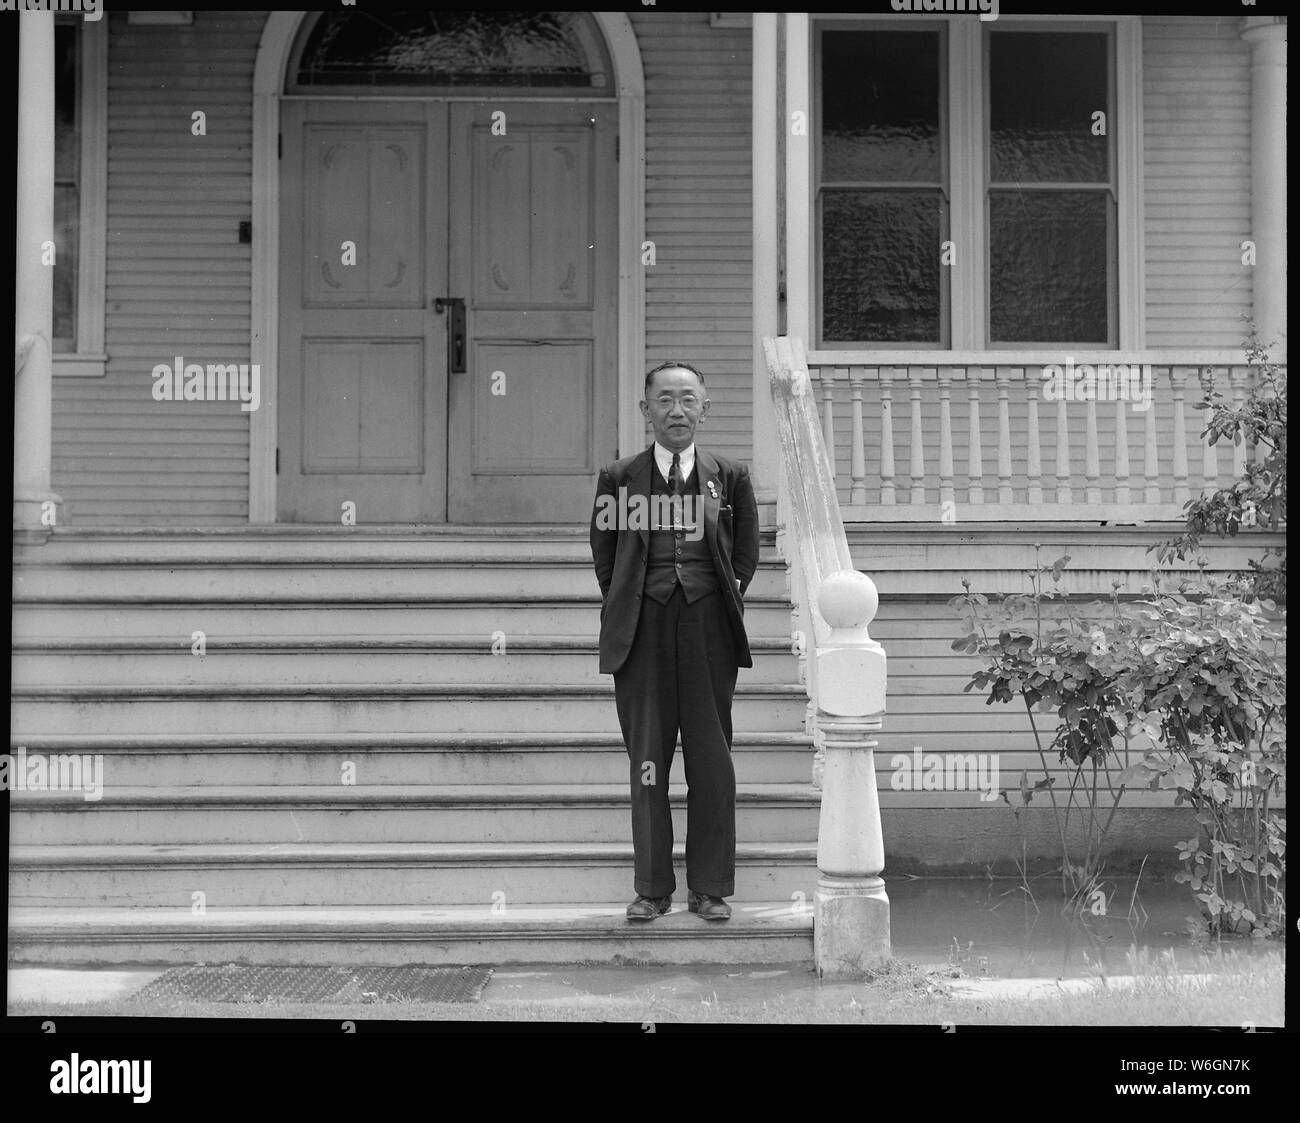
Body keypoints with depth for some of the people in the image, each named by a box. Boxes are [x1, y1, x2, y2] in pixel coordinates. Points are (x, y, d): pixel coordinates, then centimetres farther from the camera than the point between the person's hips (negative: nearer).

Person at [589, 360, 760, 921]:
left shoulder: (730, 477, 8)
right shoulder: (619, 478, 7)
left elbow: (746, 555, 16)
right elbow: (604, 554, 14)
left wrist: (723, 601, 10)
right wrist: (626, 609, 9)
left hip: (708, 629, 0)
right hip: (643, 632, 0)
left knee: (711, 763, 2)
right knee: (646, 762, 2)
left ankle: (710, 888, 12)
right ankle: (651, 887, 12)